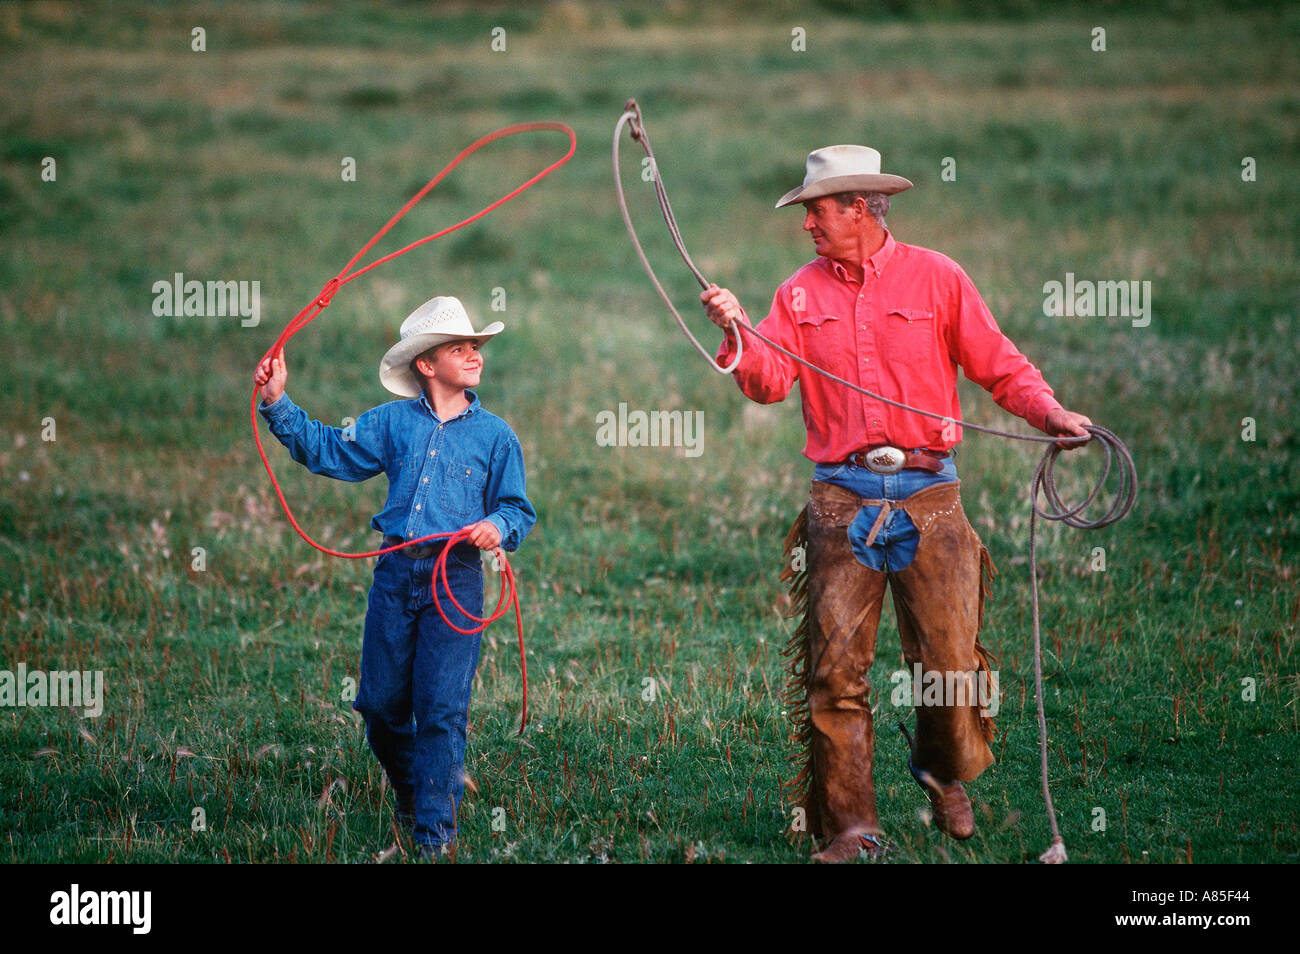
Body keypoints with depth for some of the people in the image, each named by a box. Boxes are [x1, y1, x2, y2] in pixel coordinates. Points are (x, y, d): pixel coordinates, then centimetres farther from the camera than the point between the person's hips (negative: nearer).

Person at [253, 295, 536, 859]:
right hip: (395, 574, 2)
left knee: (442, 709, -8)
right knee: (381, 704, 6)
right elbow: (327, 451, 11)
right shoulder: (393, 422, 10)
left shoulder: (494, 435, 7)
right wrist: (278, 404, 2)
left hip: (455, 580, -2)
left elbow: (518, 509, 8)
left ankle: (436, 835, -4)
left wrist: (498, 527, -15)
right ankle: (409, 797, 32)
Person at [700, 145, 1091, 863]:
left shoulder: (937, 278, 4)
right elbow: (771, 381, -2)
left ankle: (943, 774, 28)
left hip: (927, 493, -2)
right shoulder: (801, 293, 11)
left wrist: (1049, 411, -12)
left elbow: (998, 365, 4)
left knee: (950, 661, -1)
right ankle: (850, 825, 1)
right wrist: (738, 335, -20)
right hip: (842, 499, 2)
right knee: (835, 667, -5)